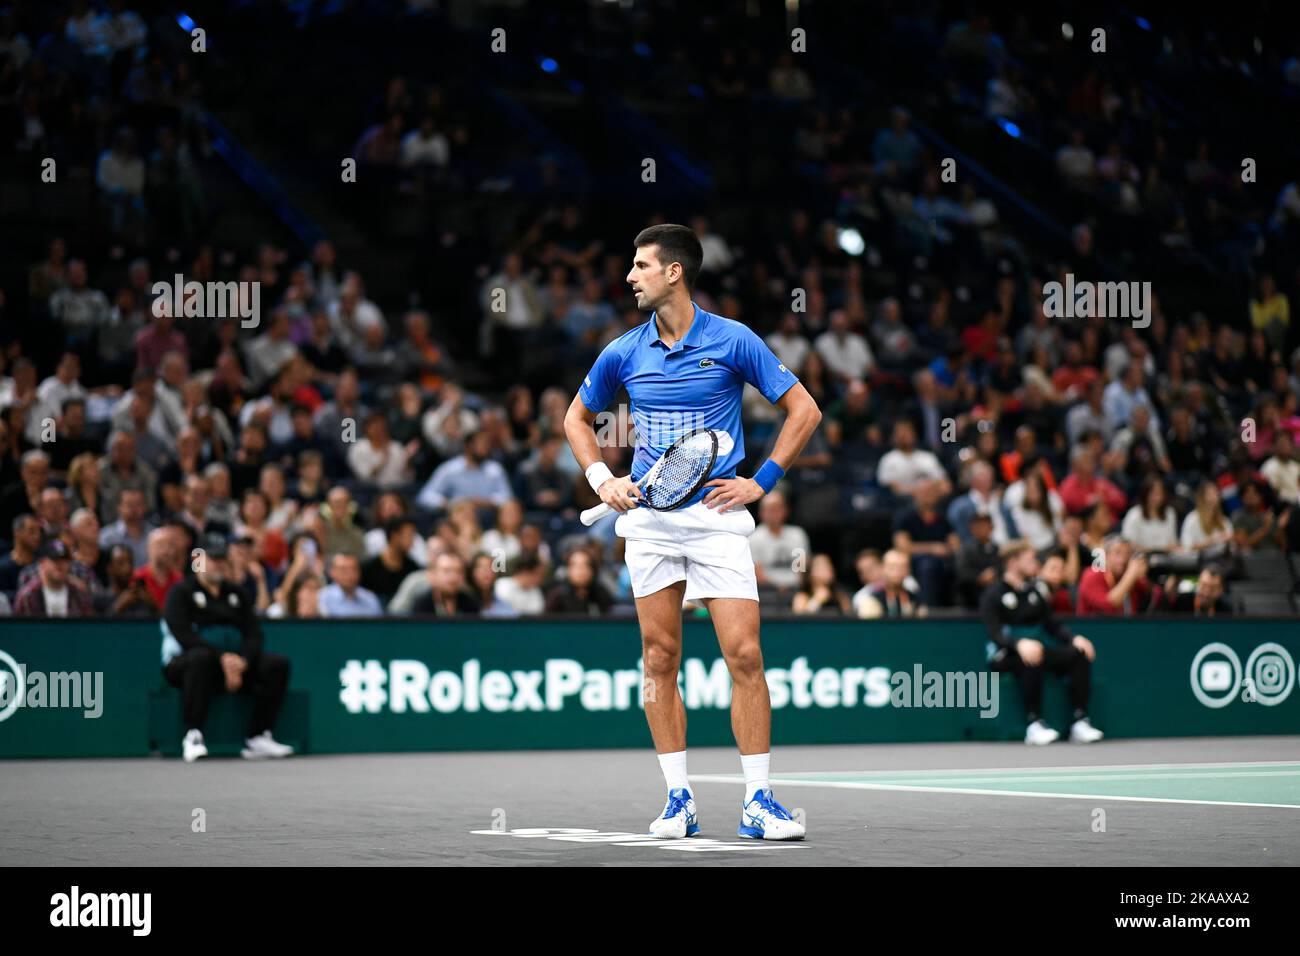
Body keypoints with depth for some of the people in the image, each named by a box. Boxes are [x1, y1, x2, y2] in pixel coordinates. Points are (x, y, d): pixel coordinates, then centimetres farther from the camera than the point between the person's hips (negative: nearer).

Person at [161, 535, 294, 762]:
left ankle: (259, 737, -21)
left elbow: (254, 633, 9)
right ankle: (192, 736, -39)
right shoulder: (181, 592, 1)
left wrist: (243, 661, -13)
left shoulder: (234, 593, 19)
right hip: (183, 664, -5)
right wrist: (222, 658, -24)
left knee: (277, 664, -17)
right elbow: (183, 635, -14)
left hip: (235, 662, 5)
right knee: (201, 656, -40)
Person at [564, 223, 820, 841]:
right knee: (660, 659, 2)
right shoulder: (623, 353, 6)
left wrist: (762, 480, -3)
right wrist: (602, 480, 7)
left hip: (718, 517, -3)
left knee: (744, 656, -9)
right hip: (649, 519, 3)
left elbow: (804, 409, 2)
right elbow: (577, 419, 22)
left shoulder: (733, 341, -3)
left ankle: (758, 802, -4)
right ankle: (678, 801, 10)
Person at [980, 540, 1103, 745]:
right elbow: (994, 633, -17)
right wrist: (1020, 643, -37)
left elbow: (1053, 625, 15)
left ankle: (1080, 721, -25)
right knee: (1031, 659, -40)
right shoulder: (994, 594, -4)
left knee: (1079, 654, -17)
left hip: (1034, 651, 7)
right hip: (1006, 657, -7)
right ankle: (1034, 723, -36)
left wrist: (1074, 638, -6)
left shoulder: (1032, 591, 17)